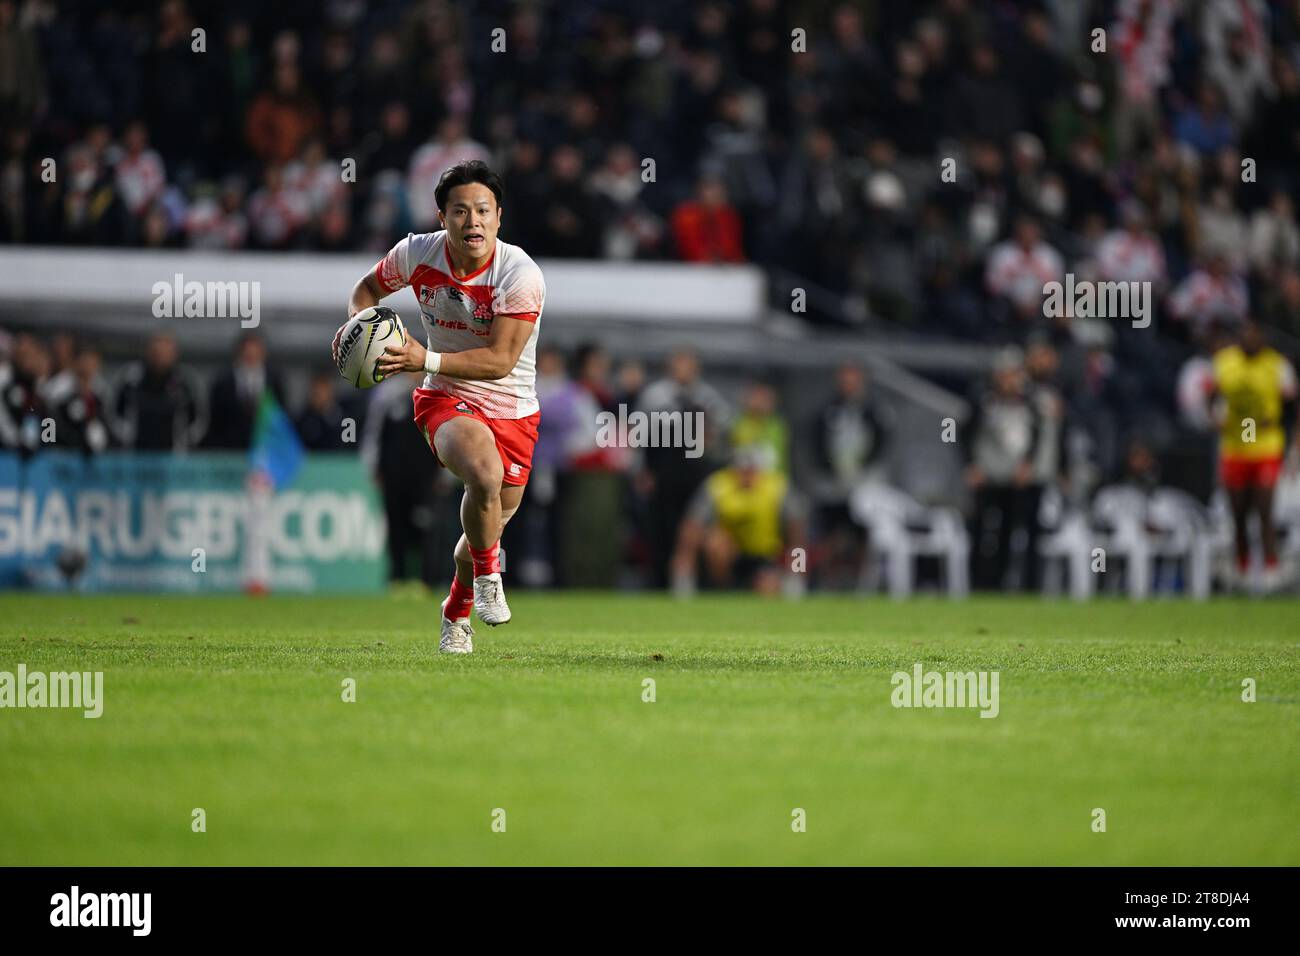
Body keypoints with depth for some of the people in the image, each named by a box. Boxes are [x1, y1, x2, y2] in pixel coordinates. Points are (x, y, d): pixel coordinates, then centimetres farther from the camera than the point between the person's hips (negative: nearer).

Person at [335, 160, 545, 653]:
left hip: (512, 411, 1)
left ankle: (457, 612, 41)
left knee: (488, 525, 11)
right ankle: (487, 574, -7)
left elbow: (500, 360, -25)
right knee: (485, 478, -33)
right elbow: (371, 285, 12)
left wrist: (425, 360, -33)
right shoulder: (417, 253, -11)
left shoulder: (521, 275, -21)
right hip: (447, 398, -1)